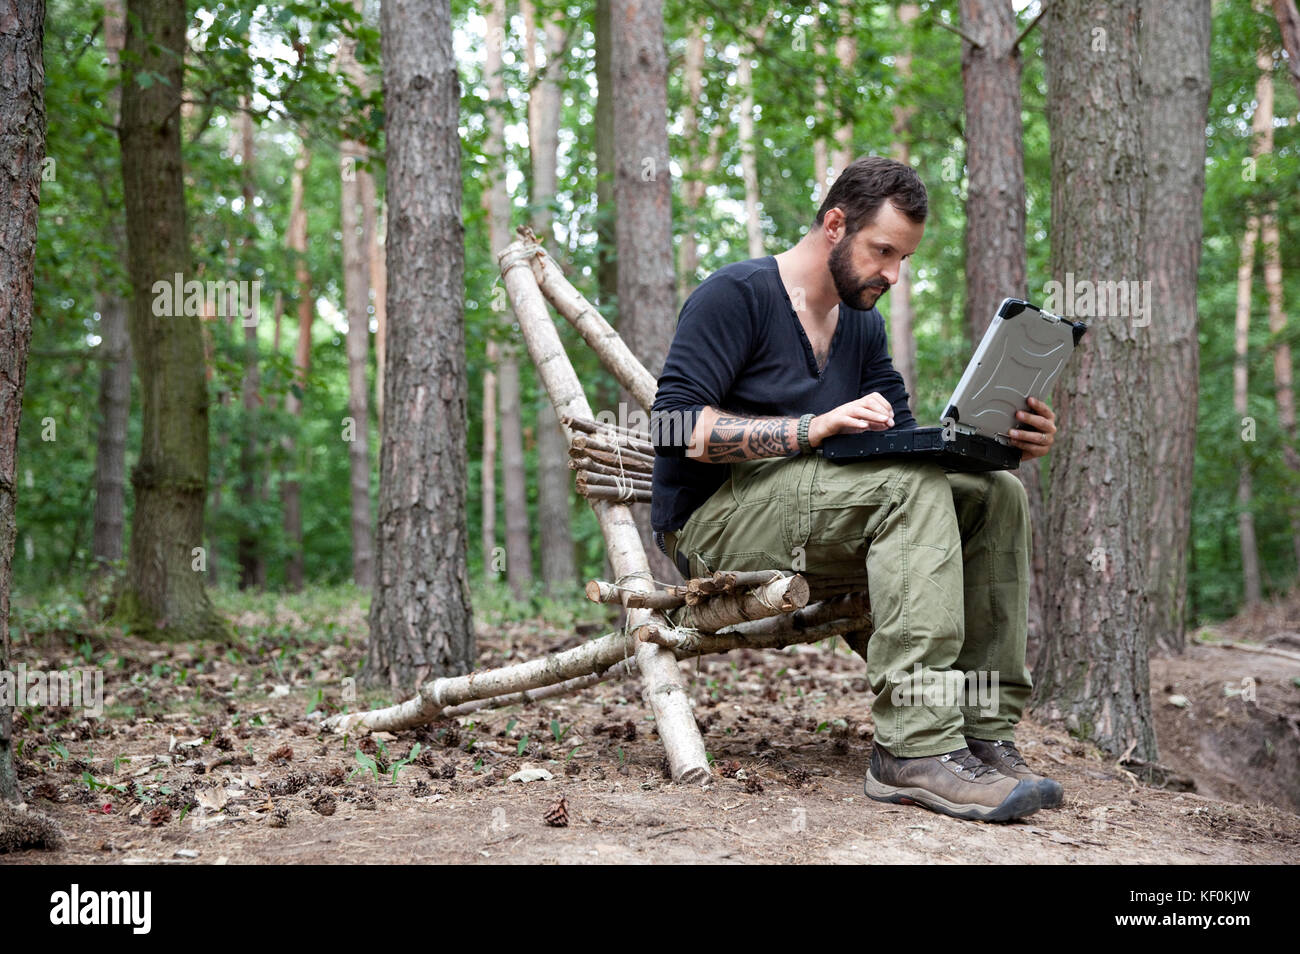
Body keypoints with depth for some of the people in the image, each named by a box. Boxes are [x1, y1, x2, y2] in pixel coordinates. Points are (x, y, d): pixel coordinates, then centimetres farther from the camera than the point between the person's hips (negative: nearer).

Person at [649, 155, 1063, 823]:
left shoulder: (863, 326, 16)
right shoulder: (738, 293, -8)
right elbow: (674, 424, -19)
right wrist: (814, 427, -27)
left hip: (807, 512, 8)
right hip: (709, 522, -8)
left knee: (997, 496, -9)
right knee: (911, 487, -30)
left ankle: (983, 734, -17)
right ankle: (916, 750, -36)